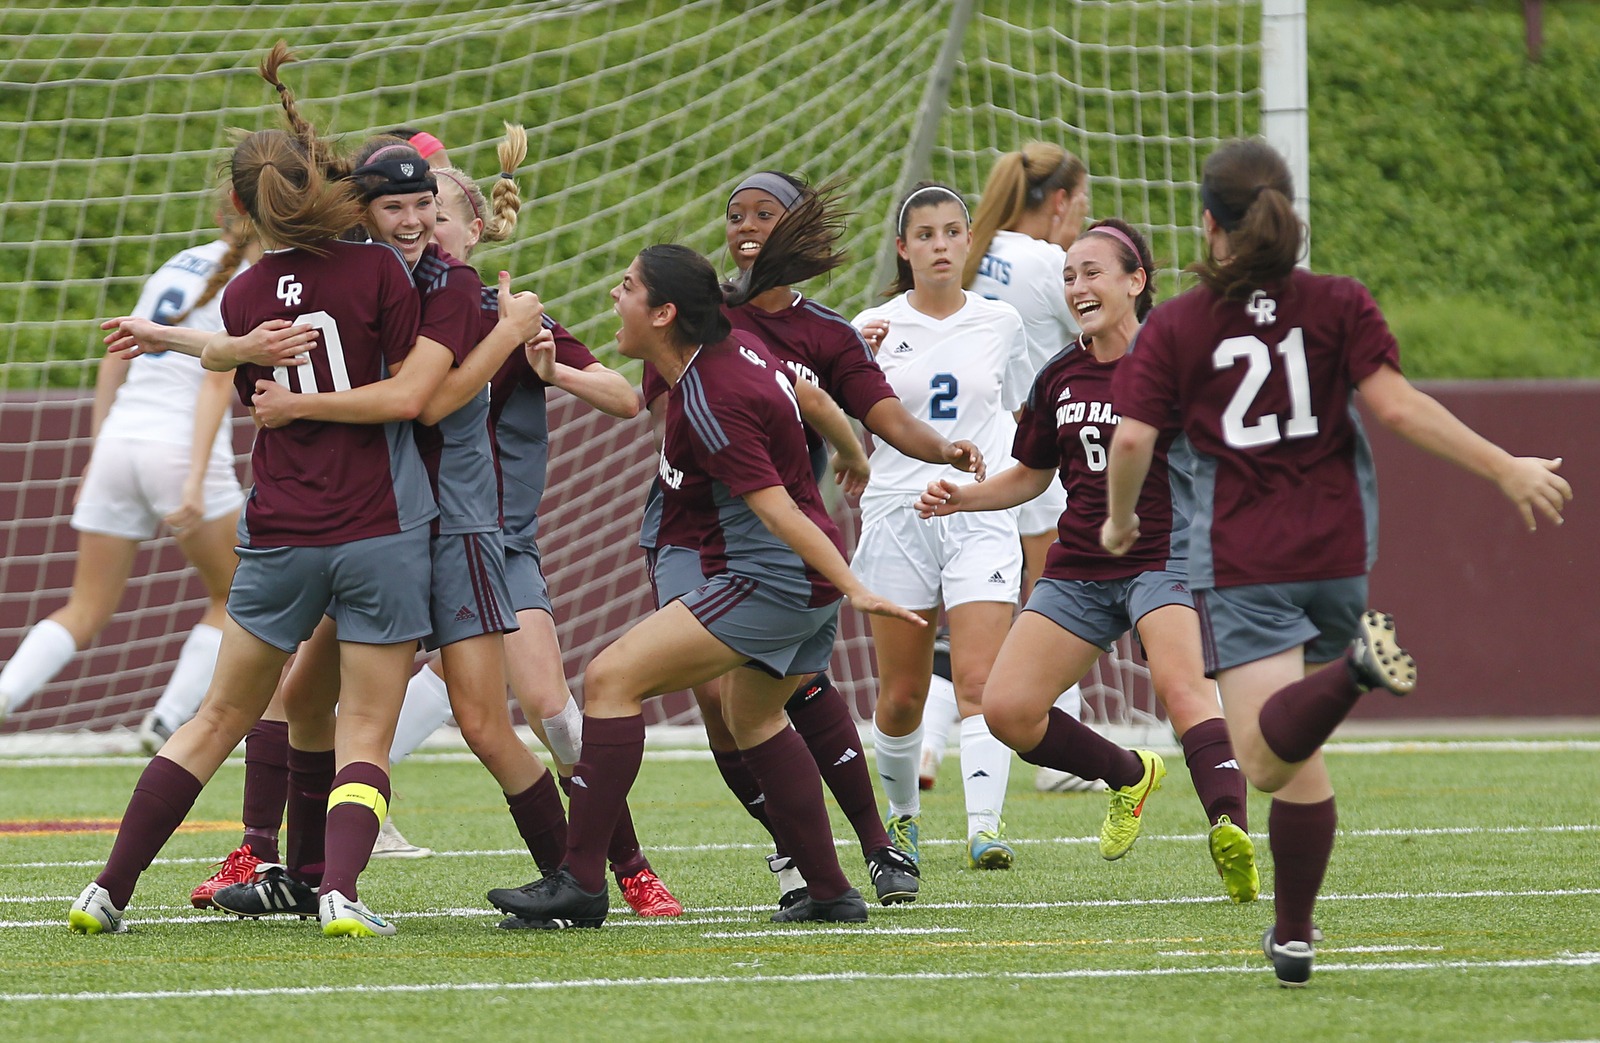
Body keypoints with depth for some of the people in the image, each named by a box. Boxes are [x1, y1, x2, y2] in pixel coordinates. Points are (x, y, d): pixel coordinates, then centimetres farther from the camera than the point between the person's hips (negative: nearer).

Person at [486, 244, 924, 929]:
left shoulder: (708, 404, -22)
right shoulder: (735, 345, 4)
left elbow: (777, 511, -26)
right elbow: (811, 397, 21)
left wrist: (854, 590, -26)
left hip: (767, 582, -11)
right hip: (805, 588, 11)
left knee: (612, 679, -14)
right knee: (753, 719, 30)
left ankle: (581, 884, -17)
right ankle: (831, 893, 32)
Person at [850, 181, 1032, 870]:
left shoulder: (1000, 323, 8)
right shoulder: (875, 328, 3)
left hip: (981, 514, 0)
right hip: (898, 517, 0)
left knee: (979, 681, -15)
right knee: (899, 698, 5)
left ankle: (985, 827, -23)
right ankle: (902, 814, 28)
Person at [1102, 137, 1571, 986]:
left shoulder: (1174, 328, -1)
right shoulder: (1339, 305, 1)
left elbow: (1131, 440, -7)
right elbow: (1396, 406, -8)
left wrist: (1120, 521, 13)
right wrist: (1506, 469, -3)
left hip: (1238, 559, -3)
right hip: (1335, 549, 3)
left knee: (1270, 758, -16)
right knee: (1296, 756, 18)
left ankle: (1353, 667, -43)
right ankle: (1293, 937, 19)